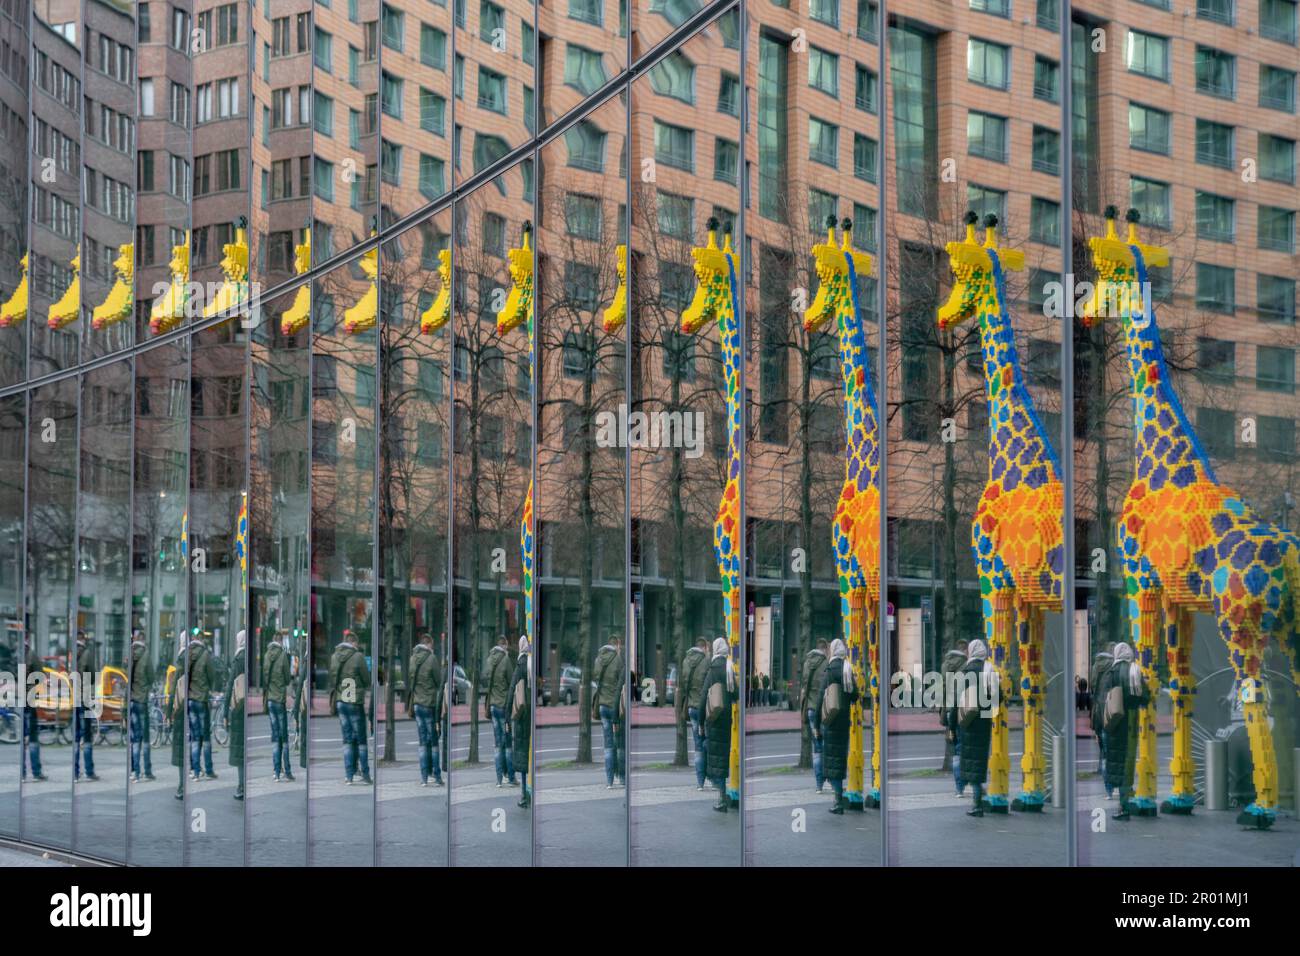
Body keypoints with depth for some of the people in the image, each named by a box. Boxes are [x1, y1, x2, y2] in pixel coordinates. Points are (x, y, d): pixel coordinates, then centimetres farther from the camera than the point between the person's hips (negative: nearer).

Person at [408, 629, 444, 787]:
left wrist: (411, 704, 12)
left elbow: (410, 679, 7)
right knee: (435, 741, 3)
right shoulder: (431, 658, -12)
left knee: (423, 741, 9)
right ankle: (437, 777, 5)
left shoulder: (412, 658, 3)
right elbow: (440, 682, -8)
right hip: (431, 704, -5)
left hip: (416, 704, 5)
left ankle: (424, 778, 7)